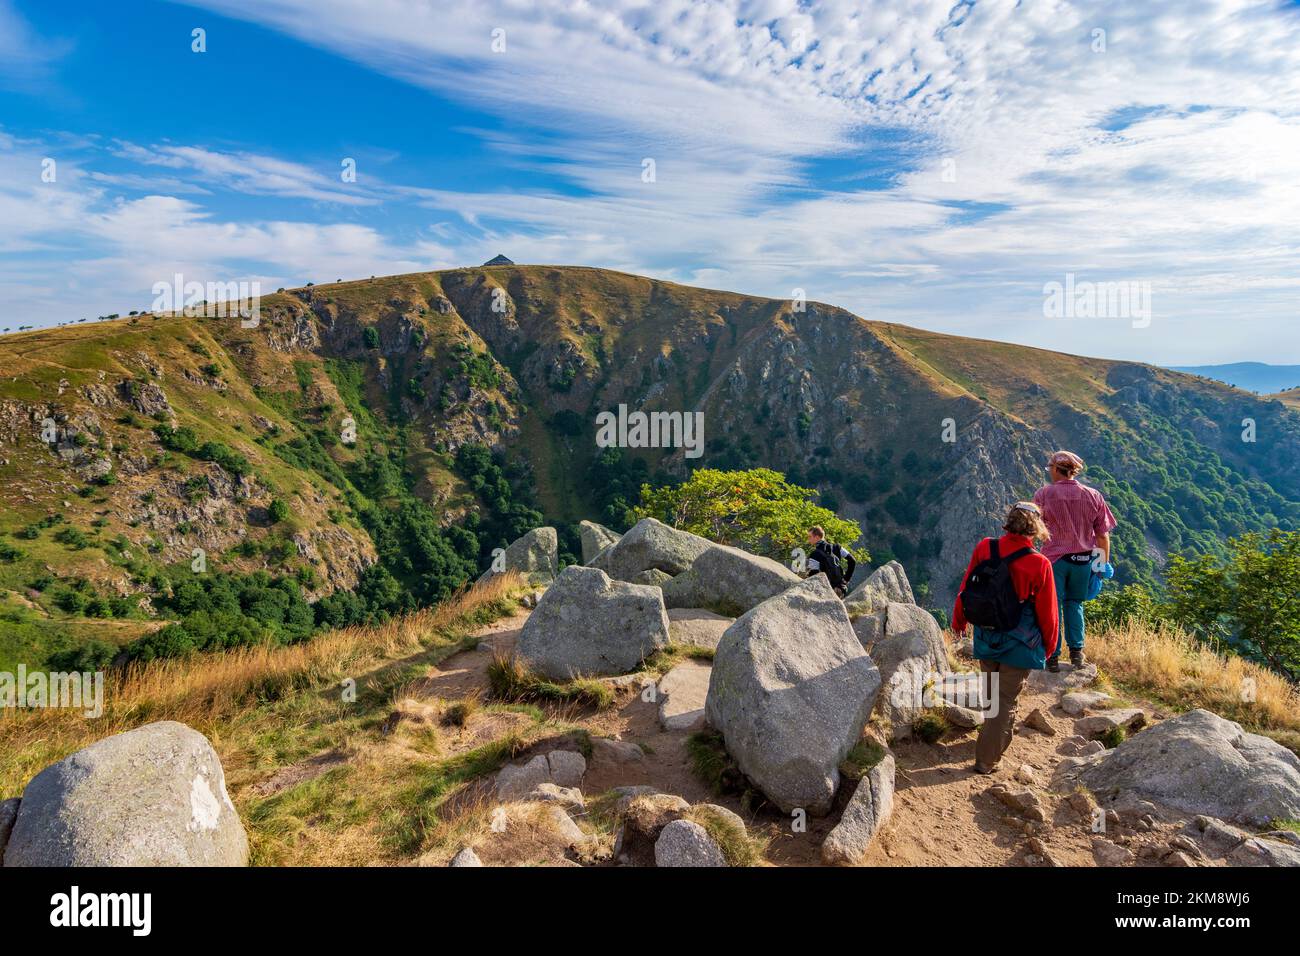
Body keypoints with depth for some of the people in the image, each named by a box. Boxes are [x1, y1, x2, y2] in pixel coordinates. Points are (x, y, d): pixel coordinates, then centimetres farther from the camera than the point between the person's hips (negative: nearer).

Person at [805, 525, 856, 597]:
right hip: (841, 588, 6)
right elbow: (852, 561, 4)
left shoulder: (815, 555, -13)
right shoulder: (836, 547, 4)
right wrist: (847, 579, 9)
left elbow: (813, 575, -17)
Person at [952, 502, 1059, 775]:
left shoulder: (984, 548, -10)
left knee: (992, 694, 23)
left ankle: (1000, 736, 46)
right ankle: (986, 760, 11)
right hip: (1020, 645, -4)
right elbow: (1047, 612, -8)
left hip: (986, 639, 4)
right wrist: (1049, 646, 10)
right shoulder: (1039, 565, -19)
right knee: (1006, 699, 8)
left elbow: (965, 588, 1)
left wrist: (958, 621, 17)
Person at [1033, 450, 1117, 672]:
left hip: (1054, 558, -3)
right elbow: (1103, 534, 3)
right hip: (1083, 559, 3)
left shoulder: (1045, 493, -7)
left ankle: (1053, 656, 9)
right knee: (1074, 603, 20)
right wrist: (1105, 563, 12)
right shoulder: (1093, 496, 1)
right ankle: (1076, 651, 17)